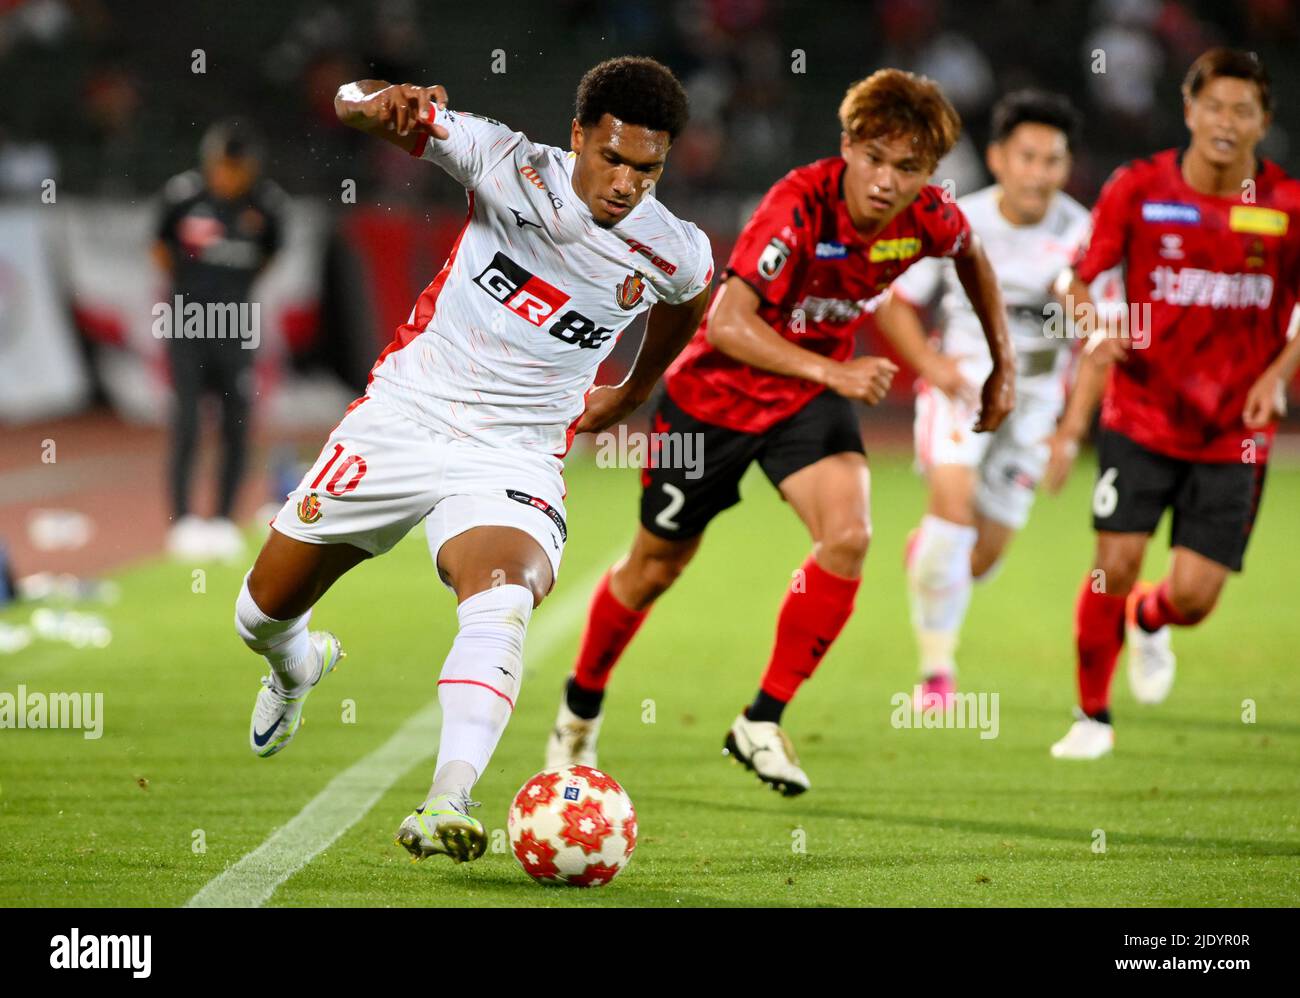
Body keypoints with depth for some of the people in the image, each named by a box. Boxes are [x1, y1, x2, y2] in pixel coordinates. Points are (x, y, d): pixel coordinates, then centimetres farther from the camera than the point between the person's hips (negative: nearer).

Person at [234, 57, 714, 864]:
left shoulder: (677, 254, -9)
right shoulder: (513, 167, -14)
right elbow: (355, 104, -19)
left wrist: (634, 391, 32)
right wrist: (384, 101, -43)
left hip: (513, 460, -1)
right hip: (401, 418, 1)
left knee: (502, 599, -35)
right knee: (264, 615, 14)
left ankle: (446, 804, -48)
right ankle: (298, 669, 52)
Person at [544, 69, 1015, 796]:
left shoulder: (927, 217, -16)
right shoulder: (801, 204, -33)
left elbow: (971, 257, 10)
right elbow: (728, 323, -41)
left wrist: (1003, 363, 9)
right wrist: (832, 371, -51)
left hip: (809, 396, 4)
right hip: (716, 391, -4)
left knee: (848, 537, -23)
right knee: (656, 568, 12)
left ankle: (763, 723, -10)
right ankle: (582, 707, 39)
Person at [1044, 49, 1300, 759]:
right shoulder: (1139, 188, -7)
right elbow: (1077, 280, 1)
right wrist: (1096, 323, -18)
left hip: (1233, 431, 1)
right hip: (1141, 414, 0)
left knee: (1193, 595, -5)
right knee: (1116, 561, -12)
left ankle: (1148, 621, 35)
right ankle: (1092, 715, 11)